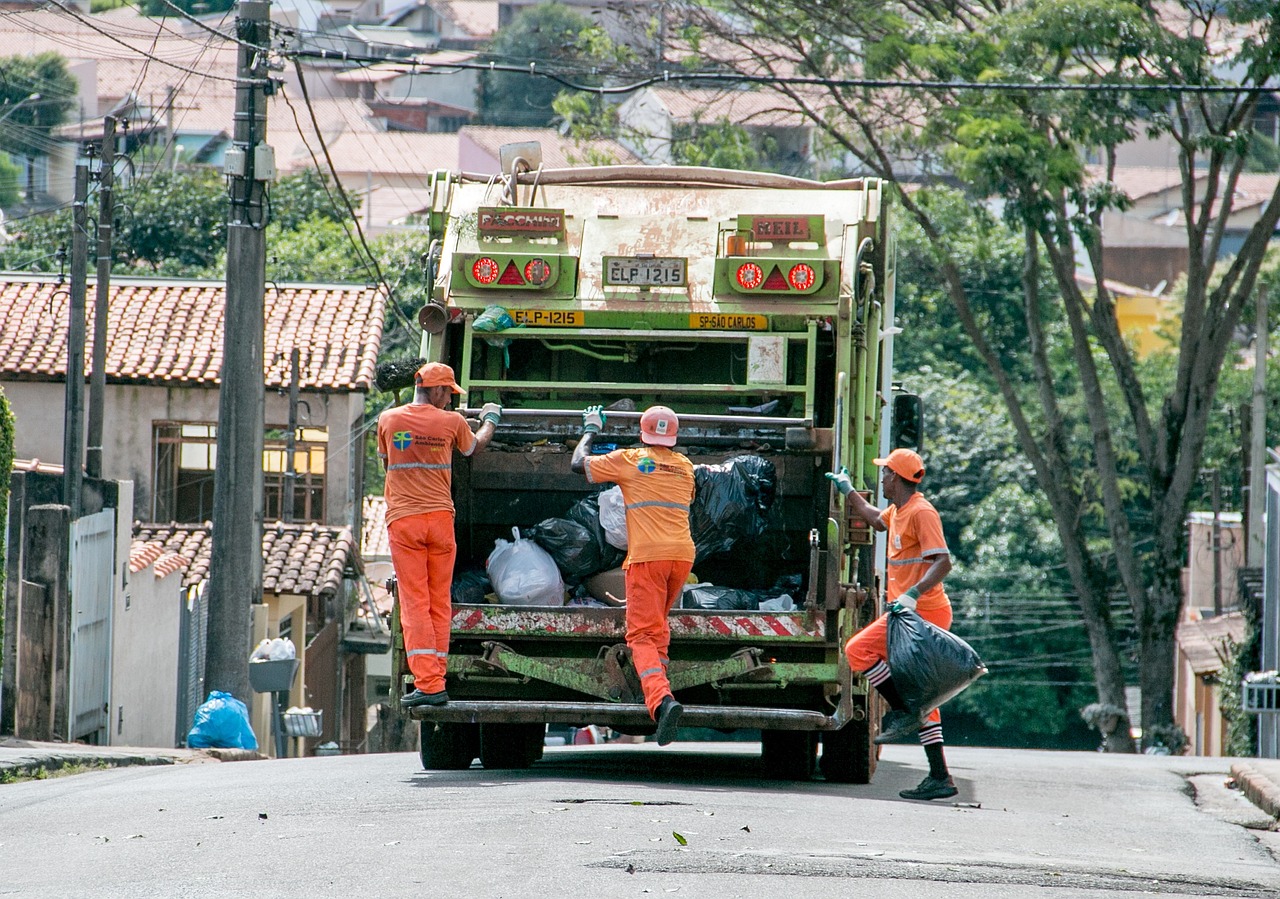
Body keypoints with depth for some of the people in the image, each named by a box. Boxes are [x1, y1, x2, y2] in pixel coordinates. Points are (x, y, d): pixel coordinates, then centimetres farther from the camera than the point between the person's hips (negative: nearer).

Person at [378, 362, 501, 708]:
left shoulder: (388, 420, 1)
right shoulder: (451, 422, -1)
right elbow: (475, 446, 21)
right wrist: (490, 420, 42)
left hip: (402, 521, -1)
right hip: (440, 518, 1)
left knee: (414, 604, -4)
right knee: (440, 604, 9)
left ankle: (427, 683, -13)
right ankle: (436, 682, 10)